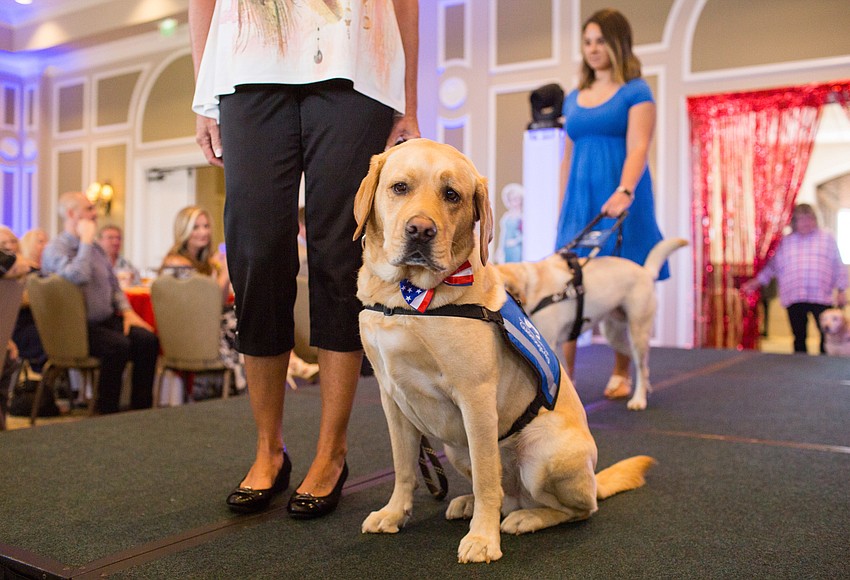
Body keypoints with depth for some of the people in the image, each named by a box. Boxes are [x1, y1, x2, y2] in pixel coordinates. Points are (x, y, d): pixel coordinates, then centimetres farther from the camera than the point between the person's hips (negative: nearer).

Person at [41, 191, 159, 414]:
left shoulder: (95, 248, 16)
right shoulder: (54, 249, -8)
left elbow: (114, 285, 23)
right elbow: (78, 276, -29)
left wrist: (127, 311, 6)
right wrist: (86, 241, -17)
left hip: (106, 320, 7)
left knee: (147, 339, -17)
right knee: (119, 344, -32)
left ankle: (141, 405, -9)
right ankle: (107, 411, -18)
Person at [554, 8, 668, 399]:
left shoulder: (636, 92, 1)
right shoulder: (574, 98, 16)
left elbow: (638, 149, -13)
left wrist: (624, 191, -30)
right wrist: (562, 211, 14)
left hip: (621, 201, -4)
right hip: (580, 201, 4)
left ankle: (621, 375, 10)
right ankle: (563, 377, -3)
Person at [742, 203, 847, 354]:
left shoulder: (827, 239, 10)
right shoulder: (785, 242, 13)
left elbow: (839, 267, 10)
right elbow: (772, 266, 13)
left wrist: (841, 290, 4)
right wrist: (756, 282, 3)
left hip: (822, 297, -1)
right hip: (794, 300, 1)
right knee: (799, 337, 6)